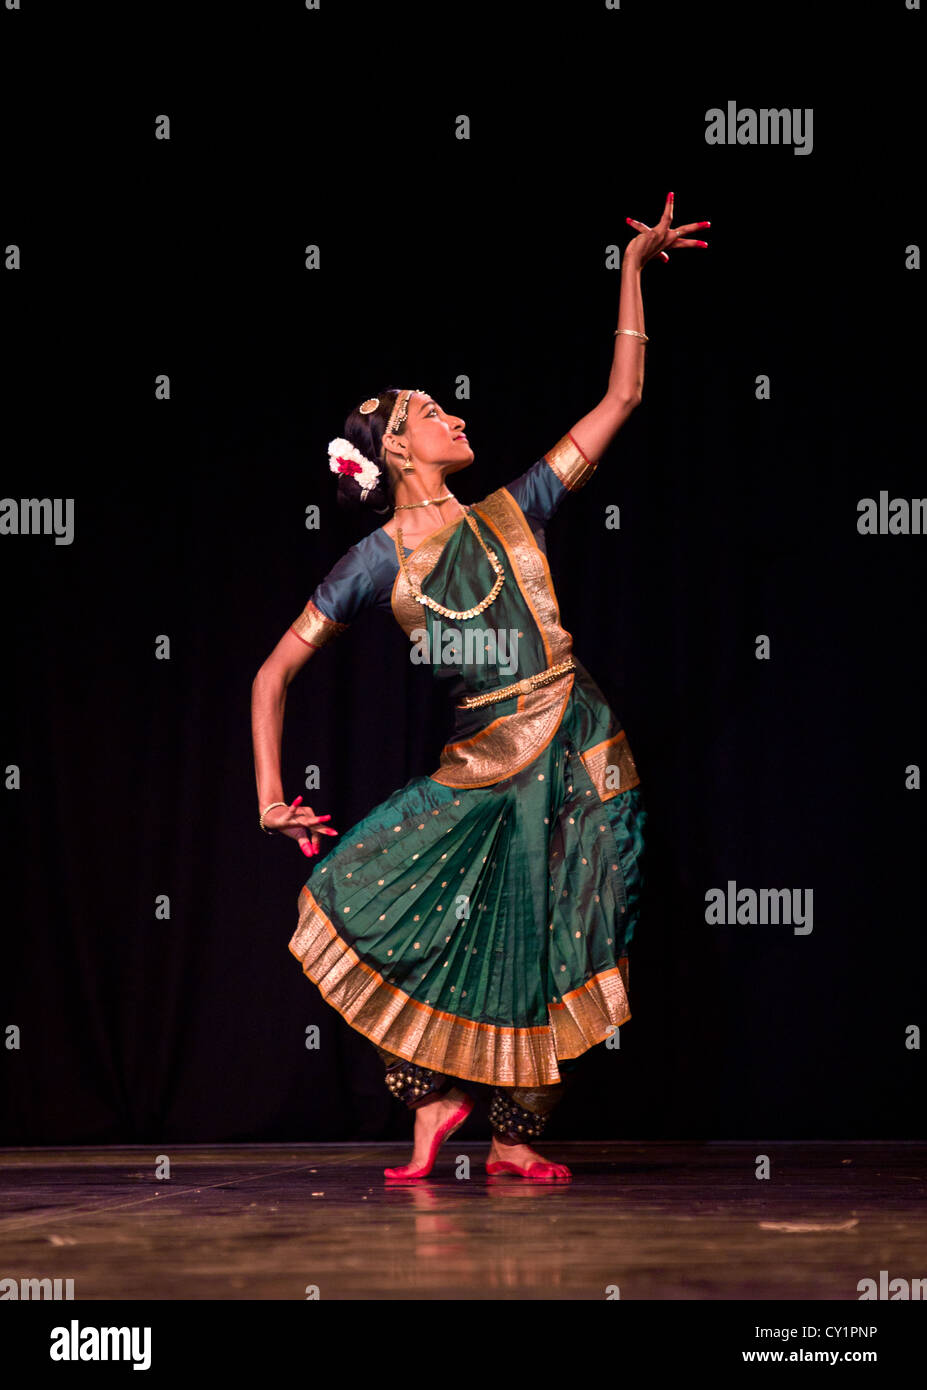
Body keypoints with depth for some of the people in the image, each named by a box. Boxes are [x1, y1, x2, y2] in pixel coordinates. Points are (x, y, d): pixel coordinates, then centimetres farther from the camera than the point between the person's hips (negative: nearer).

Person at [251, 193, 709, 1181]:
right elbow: (275, 672, 2)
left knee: (554, 950, 2)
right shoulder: (375, 564, 1)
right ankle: (434, 1098, 2)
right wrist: (269, 791, -7)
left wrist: (633, 271, 8)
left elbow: (620, 399, 9)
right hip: (482, 765, -1)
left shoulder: (511, 513, 7)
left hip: (577, 757, 1)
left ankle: (513, 1135, 17)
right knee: (374, 901, -16)